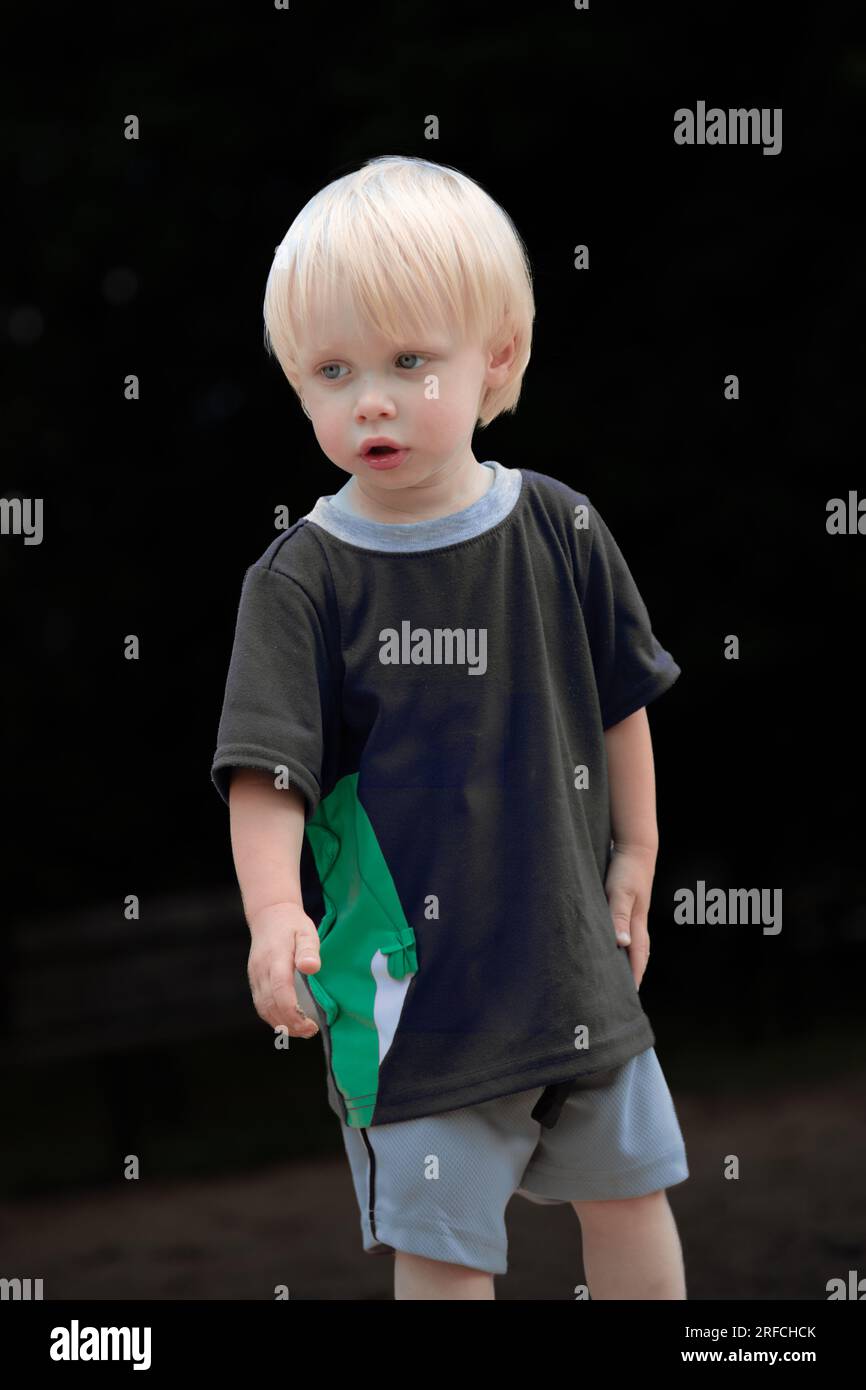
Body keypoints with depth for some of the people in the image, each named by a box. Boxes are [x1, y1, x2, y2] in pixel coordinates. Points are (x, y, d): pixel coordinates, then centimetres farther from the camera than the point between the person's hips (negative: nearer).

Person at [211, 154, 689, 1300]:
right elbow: (266, 767, -16)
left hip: (574, 948, 3)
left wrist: (634, 860, 12)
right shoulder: (300, 583, -12)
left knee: (628, 1188, 19)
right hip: (409, 976, -3)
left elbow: (620, 703, 9)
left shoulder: (562, 533, -3)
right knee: (442, 1245, 3)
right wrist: (275, 909, -32)